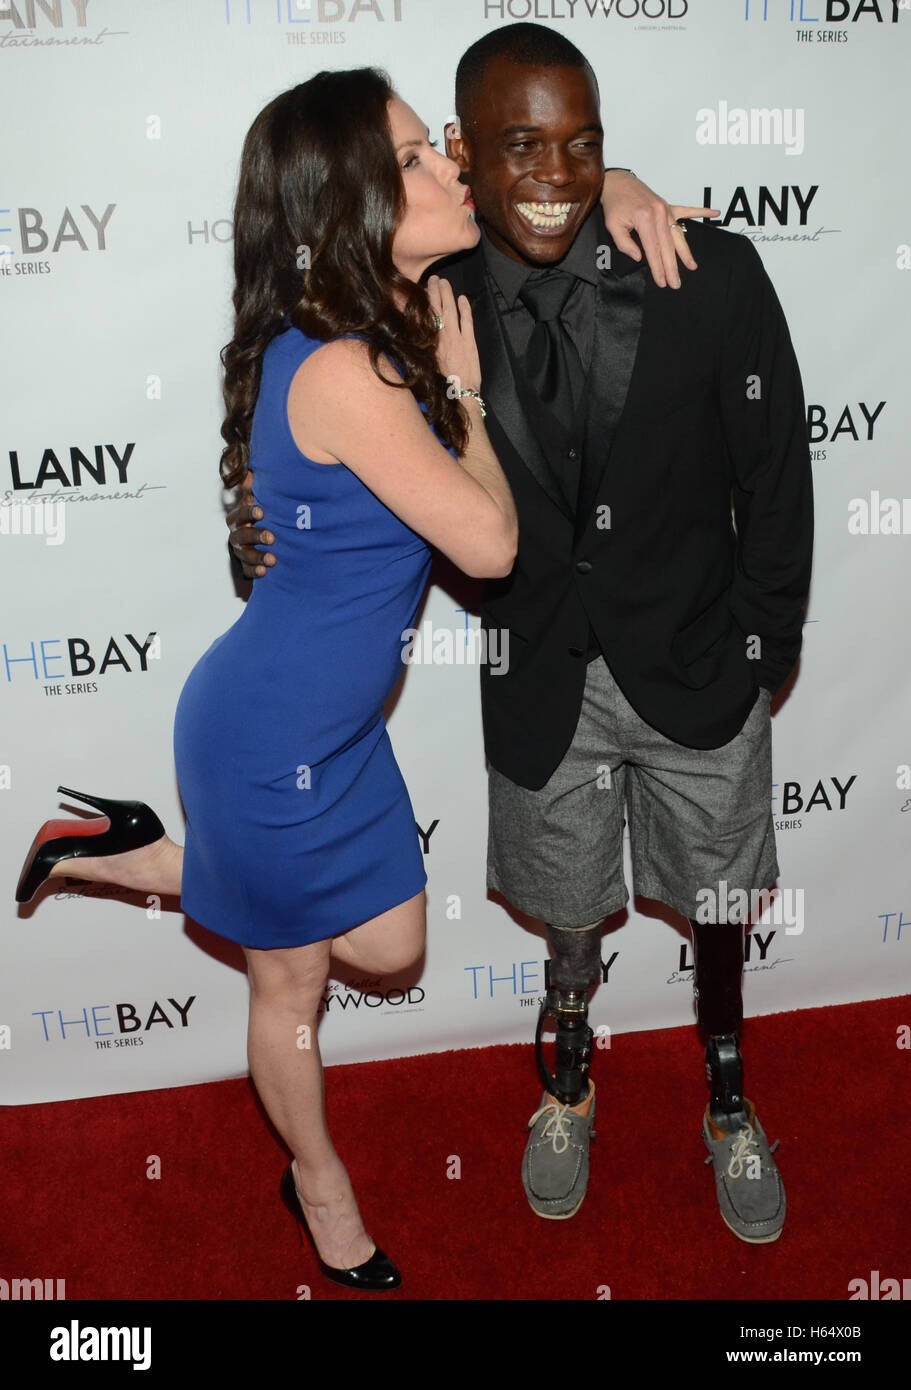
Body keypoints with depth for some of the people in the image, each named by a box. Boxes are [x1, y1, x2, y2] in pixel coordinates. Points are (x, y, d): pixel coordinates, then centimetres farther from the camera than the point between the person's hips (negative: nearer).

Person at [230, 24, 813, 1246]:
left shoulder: (711, 275, -17)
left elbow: (772, 470, -7)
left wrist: (766, 641, -3)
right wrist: (279, 533, -21)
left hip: (696, 664, 0)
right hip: (541, 676, 1)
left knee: (714, 901, 19)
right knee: (566, 906, 20)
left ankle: (728, 1104, 49)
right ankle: (570, 1083, 52)